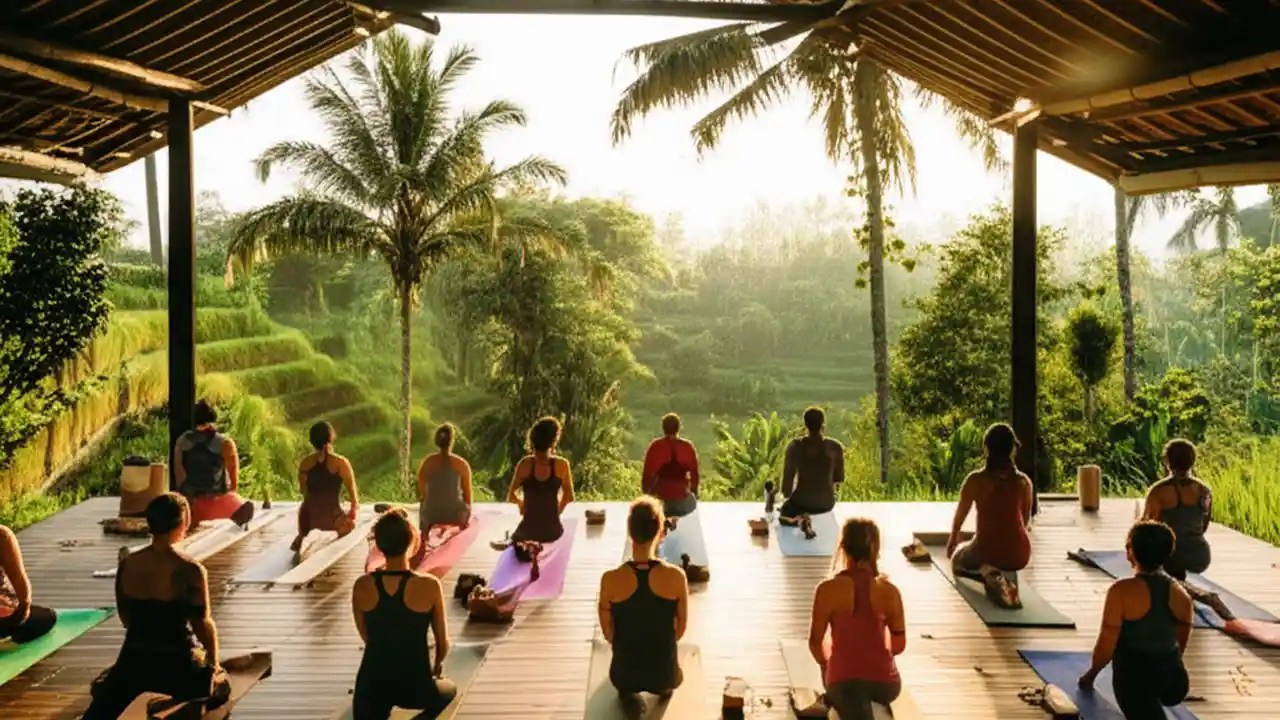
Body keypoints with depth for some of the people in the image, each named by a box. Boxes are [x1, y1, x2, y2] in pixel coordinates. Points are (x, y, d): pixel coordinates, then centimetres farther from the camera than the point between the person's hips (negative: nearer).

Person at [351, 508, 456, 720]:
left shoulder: (362, 586, -8)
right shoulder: (429, 586, -15)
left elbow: (366, 637, 7)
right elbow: (443, 643, -2)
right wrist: (437, 666, 20)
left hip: (372, 686, 2)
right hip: (415, 686, -2)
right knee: (449, 690, 30)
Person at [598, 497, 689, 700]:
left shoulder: (610, 579, -23)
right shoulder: (676, 576, -22)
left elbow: (608, 632, -6)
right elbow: (681, 629, -5)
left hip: (625, 675, 0)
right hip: (664, 674, 0)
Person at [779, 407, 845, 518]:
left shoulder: (795, 446, -12)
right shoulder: (835, 447, -9)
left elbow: (788, 477, -10)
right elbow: (839, 478, 2)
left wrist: (787, 495, 9)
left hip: (801, 503, -1)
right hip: (827, 503, 2)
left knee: (786, 508, 34)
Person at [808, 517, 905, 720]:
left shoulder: (827, 589, -10)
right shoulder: (890, 590, -5)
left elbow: (815, 642, -3)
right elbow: (900, 645, 5)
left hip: (844, 678, -7)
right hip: (884, 680, 7)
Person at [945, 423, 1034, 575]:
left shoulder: (975, 480, -10)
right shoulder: (1024, 481, -3)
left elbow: (960, 515, 6)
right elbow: (1025, 519, 12)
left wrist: (953, 538, 25)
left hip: (987, 554, -5)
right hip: (1019, 555, 5)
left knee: (957, 557, 28)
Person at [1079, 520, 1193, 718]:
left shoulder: (1122, 590, -18)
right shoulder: (1182, 596, 1)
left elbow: (1107, 644, -14)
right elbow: (1181, 643, 13)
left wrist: (1090, 675, 4)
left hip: (1135, 676, -7)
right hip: (1174, 681, 7)